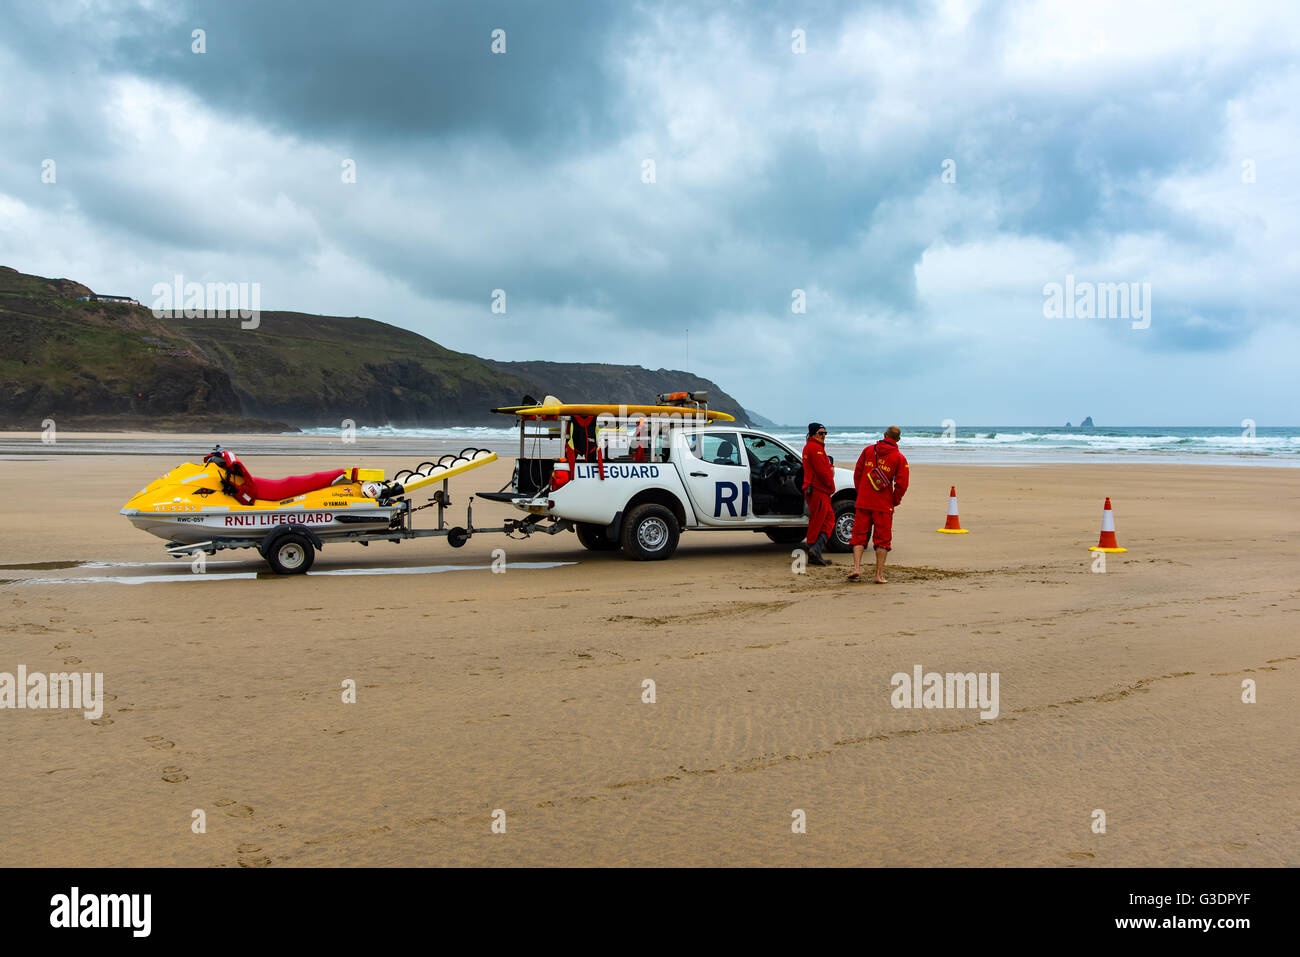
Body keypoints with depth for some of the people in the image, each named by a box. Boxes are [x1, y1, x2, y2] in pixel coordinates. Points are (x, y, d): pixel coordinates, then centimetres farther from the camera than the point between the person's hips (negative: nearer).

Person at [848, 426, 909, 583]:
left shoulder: (868, 450, 6)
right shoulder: (900, 458, -2)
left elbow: (857, 473, 8)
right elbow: (901, 484, -6)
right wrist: (894, 502, 7)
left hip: (863, 503, 2)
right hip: (884, 505, -2)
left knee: (859, 534, 9)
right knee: (883, 539, 5)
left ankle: (856, 568, -5)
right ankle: (879, 575, 4)